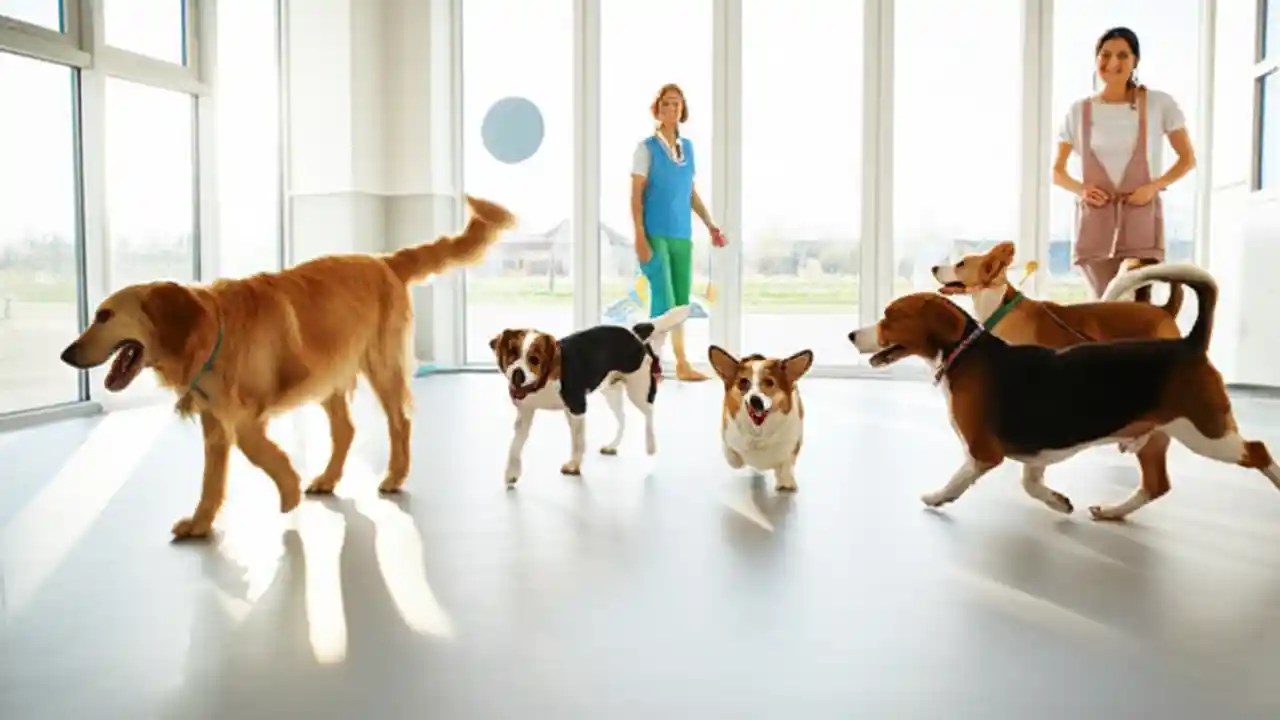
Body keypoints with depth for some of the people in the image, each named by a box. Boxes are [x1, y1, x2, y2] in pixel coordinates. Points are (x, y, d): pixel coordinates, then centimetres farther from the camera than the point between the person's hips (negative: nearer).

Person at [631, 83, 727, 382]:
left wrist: (710, 226, 13)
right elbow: (636, 196, -7)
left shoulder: (688, 147, 12)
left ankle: (682, 364, 16)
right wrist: (640, 237, -16)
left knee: (681, 302, 8)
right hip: (655, 234, -5)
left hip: (681, 234, 5)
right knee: (664, 300, -11)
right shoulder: (646, 148, -4)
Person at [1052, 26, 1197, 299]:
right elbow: (1057, 171, 13)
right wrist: (1081, 189, -7)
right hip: (1094, 220, 2)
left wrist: (1154, 185, -8)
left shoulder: (1159, 104, 1)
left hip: (1141, 217, -2)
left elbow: (1188, 159, 9)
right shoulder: (1079, 110, 5)